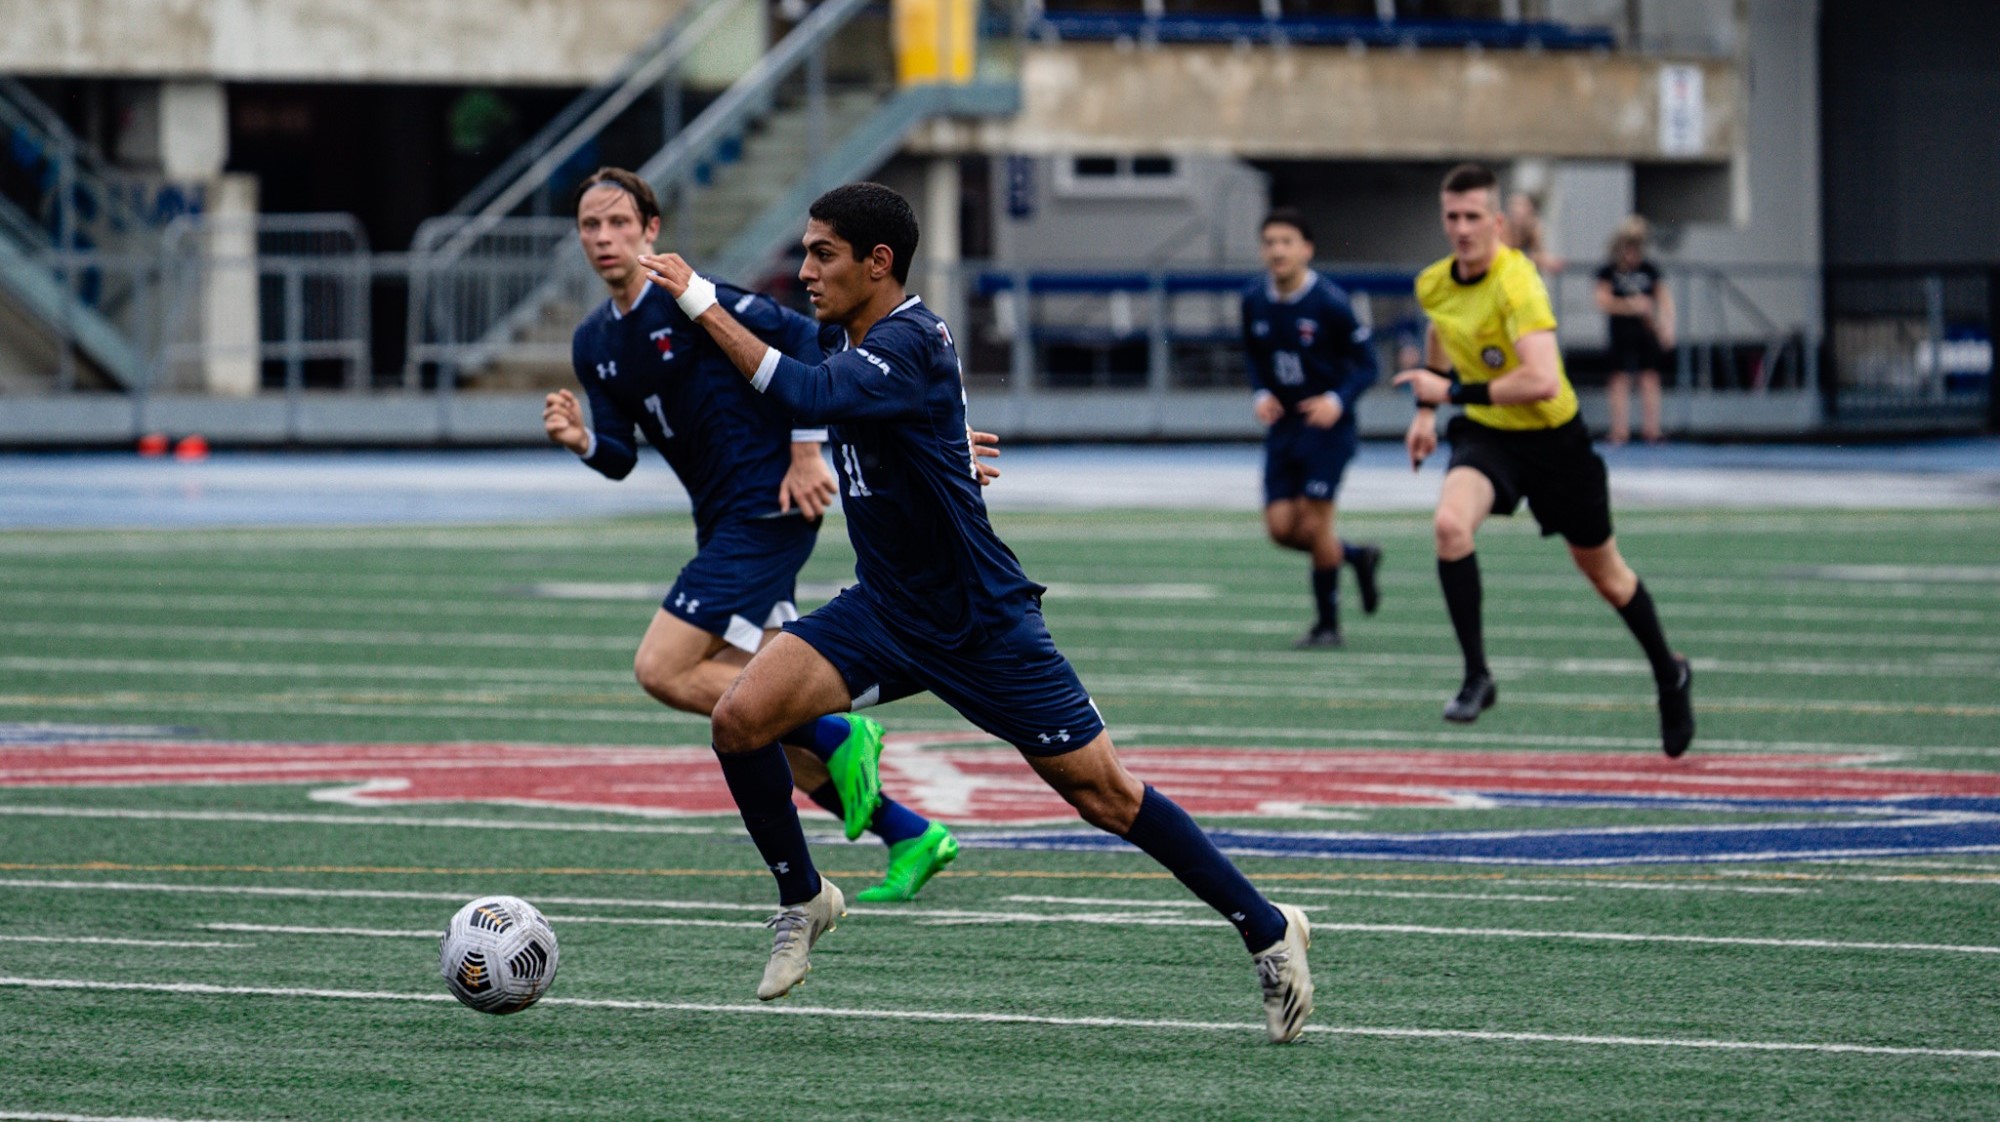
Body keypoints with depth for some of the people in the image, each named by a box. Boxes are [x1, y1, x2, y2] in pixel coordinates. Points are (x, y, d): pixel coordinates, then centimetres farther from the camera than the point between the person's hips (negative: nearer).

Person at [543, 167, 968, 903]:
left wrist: (805, 451, -16)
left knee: (663, 671, -16)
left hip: (768, 509, -9)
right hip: (724, 523, 9)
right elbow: (621, 459, 12)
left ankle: (837, 739, -7)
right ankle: (910, 837, 13)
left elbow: (801, 339, -14)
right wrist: (583, 441, -10)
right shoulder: (593, 344, 13)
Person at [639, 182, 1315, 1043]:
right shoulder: (845, 333, 4)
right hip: (883, 609, 8)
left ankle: (1268, 929, 13)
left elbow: (812, 396, -38)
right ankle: (802, 898, 10)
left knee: (1104, 794, -2)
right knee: (740, 718, -11)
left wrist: (703, 305, -32)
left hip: (978, 620, -8)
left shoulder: (910, 344, -23)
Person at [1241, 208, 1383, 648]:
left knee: (1314, 523, -9)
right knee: (1281, 526, -2)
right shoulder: (1254, 302, 1)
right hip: (1282, 425, 6)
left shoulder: (1330, 302, -15)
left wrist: (1338, 401, -24)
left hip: (1326, 425, -6)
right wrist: (1261, 394, -3)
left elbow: (1365, 364, -8)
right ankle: (1357, 556, 26)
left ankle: (1327, 624, 7)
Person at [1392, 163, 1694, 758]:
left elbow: (1543, 381, -38)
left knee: (1604, 572, 13)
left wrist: (1453, 393, -32)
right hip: (1484, 436, 4)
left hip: (1552, 438, -4)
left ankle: (1669, 676, 39)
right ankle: (1476, 676, -19)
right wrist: (1425, 408, 21)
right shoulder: (1433, 285, -4)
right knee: (1450, 523, -27)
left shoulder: (1516, 283, -27)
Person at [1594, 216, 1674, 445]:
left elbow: (1664, 297, 7)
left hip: (1646, 331, 2)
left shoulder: (1649, 269, 4)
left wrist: (1667, 326, -3)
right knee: (1620, 379, -3)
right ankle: (1620, 431, -1)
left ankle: (1651, 429, 4)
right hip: (1621, 330, -2)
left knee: (1650, 378, 1)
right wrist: (1630, 305, -20)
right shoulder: (1609, 271, -3)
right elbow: (1603, 301, -10)